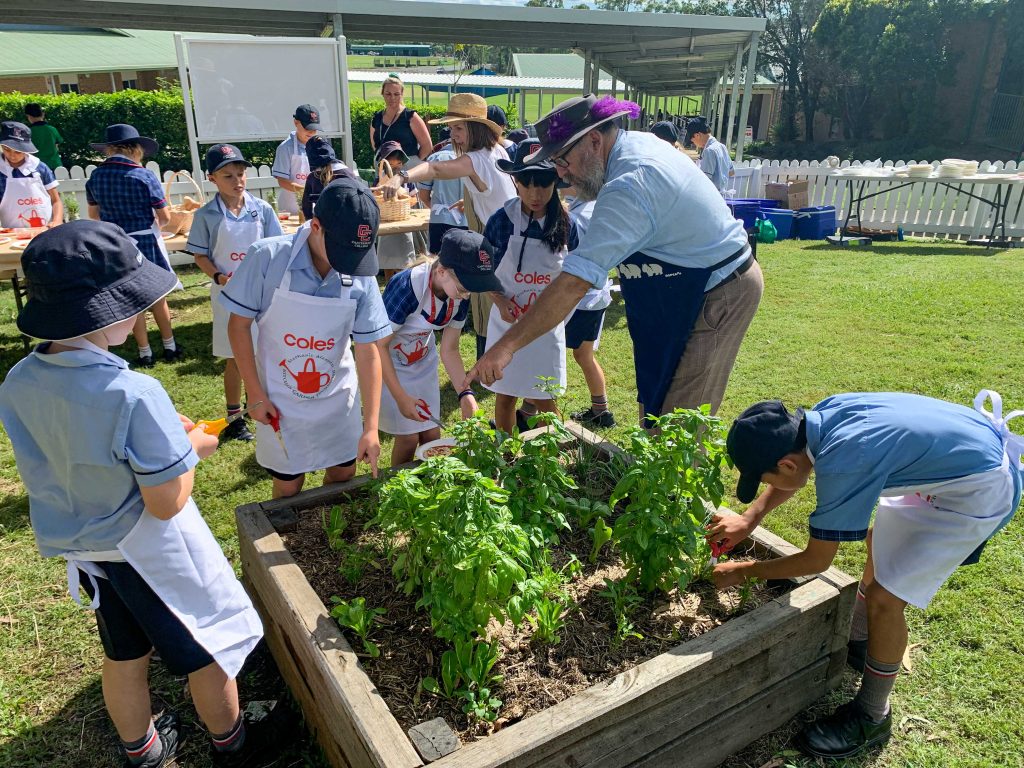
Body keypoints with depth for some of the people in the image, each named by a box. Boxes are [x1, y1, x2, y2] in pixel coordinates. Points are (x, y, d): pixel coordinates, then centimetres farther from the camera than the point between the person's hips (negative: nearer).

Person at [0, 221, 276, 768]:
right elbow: (166, 503, -26)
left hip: (82, 548, 6)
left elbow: (73, 458, 2)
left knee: (124, 656, 28)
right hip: (150, 555, -6)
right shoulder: (133, 394, -33)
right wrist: (191, 448, -9)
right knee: (207, 651, 19)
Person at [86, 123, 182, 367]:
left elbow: (93, 214, 13)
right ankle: (169, 347, 24)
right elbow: (164, 217, -11)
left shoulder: (95, 177, 0)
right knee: (157, 295, 14)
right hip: (146, 242, -3)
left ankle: (145, 354, 18)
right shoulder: (145, 176, -14)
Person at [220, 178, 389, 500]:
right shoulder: (268, 257, -22)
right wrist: (255, 394, -10)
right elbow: (238, 325, -10)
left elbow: (368, 351, -12)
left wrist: (371, 427, -14)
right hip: (280, 402, -2)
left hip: (338, 397, 2)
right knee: (288, 485, 14)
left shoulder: (361, 276, -17)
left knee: (344, 475, 17)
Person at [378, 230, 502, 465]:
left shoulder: (459, 296, -15)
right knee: (408, 437, -2)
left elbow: (449, 350, -7)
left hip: (422, 361, 5)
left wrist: (465, 393, -20)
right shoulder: (408, 288, -34)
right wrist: (401, 397, -25)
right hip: (386, 363, -5)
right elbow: (380, 345, -25)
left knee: (432, 435, 6)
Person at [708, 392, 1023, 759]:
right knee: (880, 537, 25)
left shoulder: (841, 464, -35)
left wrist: (742, 572, -8)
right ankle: (857, 640, 47)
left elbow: (816, 561, -20)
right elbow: (795, 467, 11)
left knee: (885, 598, -7)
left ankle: (871, 718, 14)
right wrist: (749, 519, 3)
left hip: (978, 489, -9)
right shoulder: (821, 414, -14)